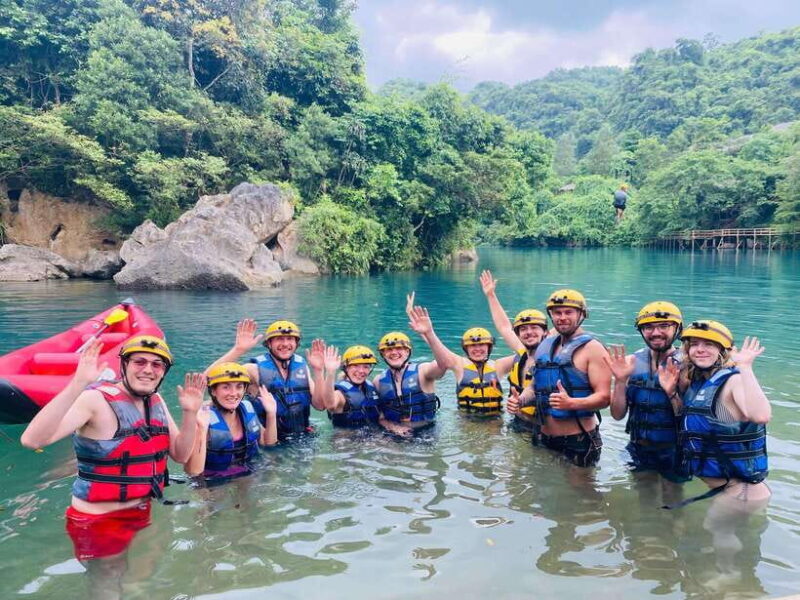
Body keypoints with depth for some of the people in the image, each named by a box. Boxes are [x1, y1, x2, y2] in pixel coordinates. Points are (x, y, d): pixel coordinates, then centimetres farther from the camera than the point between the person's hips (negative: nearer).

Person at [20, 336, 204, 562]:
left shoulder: (156, 401, 2)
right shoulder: (96, 399, -20)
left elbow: (180, 455, 4)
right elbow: (32, 440, -34)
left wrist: (190, 413, -11)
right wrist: (77, 385, -42)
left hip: (142, 516, 7)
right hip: (96, 523, -7)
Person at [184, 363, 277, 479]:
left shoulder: (247, 407, 0)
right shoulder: (204, 418, -16)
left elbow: (268, 442, 12)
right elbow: (194, 471, -22)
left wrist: (271, 414, -2)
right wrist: (202, 430, -29)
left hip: (249, 478, 3)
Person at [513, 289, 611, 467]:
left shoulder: (592, 349, -9)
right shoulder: (545, 346, 10)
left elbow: (604, 397, -17)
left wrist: (571, 403, -33)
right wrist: (521, 399, 0)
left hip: (579, 442, -6)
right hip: (545, 439, 6)